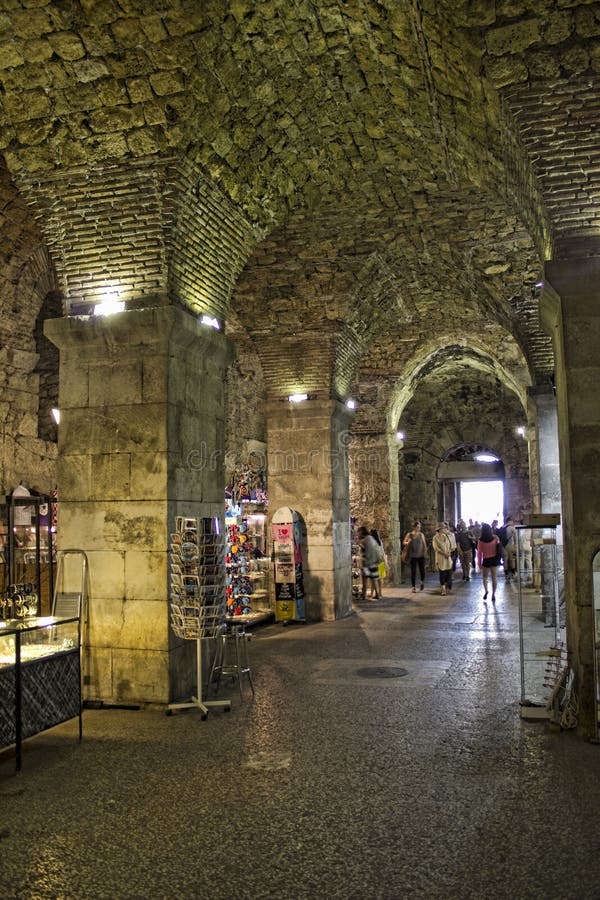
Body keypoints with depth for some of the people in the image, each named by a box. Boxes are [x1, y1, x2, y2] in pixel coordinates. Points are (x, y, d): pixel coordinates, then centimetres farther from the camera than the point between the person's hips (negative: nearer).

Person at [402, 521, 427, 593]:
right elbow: (404, 543, 6)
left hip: (421, 555, 1)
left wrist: (425, 551, -7)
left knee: (422, 570, -2)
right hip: (412, 556, -1)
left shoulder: (421, 534, 4)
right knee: (413, 571, -2)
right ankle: (414, 587, 6)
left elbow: (424, 544, 5)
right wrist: (407, 542, -16)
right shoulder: (409, 534, 1)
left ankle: (422, 582, 28)